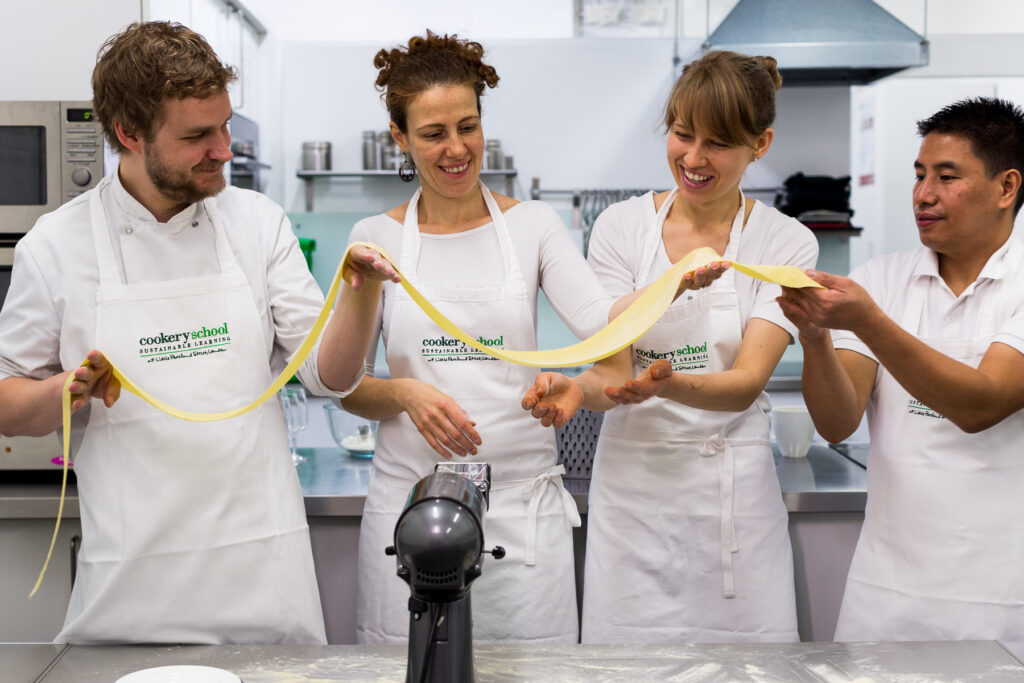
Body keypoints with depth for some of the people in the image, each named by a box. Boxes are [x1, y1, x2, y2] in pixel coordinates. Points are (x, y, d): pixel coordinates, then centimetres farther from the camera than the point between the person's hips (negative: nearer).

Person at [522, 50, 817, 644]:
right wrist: (578, 389, -27)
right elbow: (613, 370, -4)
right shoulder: (622, 227, 2)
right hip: (633, 481, 1)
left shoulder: (787, 243, -1)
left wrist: (670, 385, -32)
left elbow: (746, 382, -12)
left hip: (734, 489, 0)